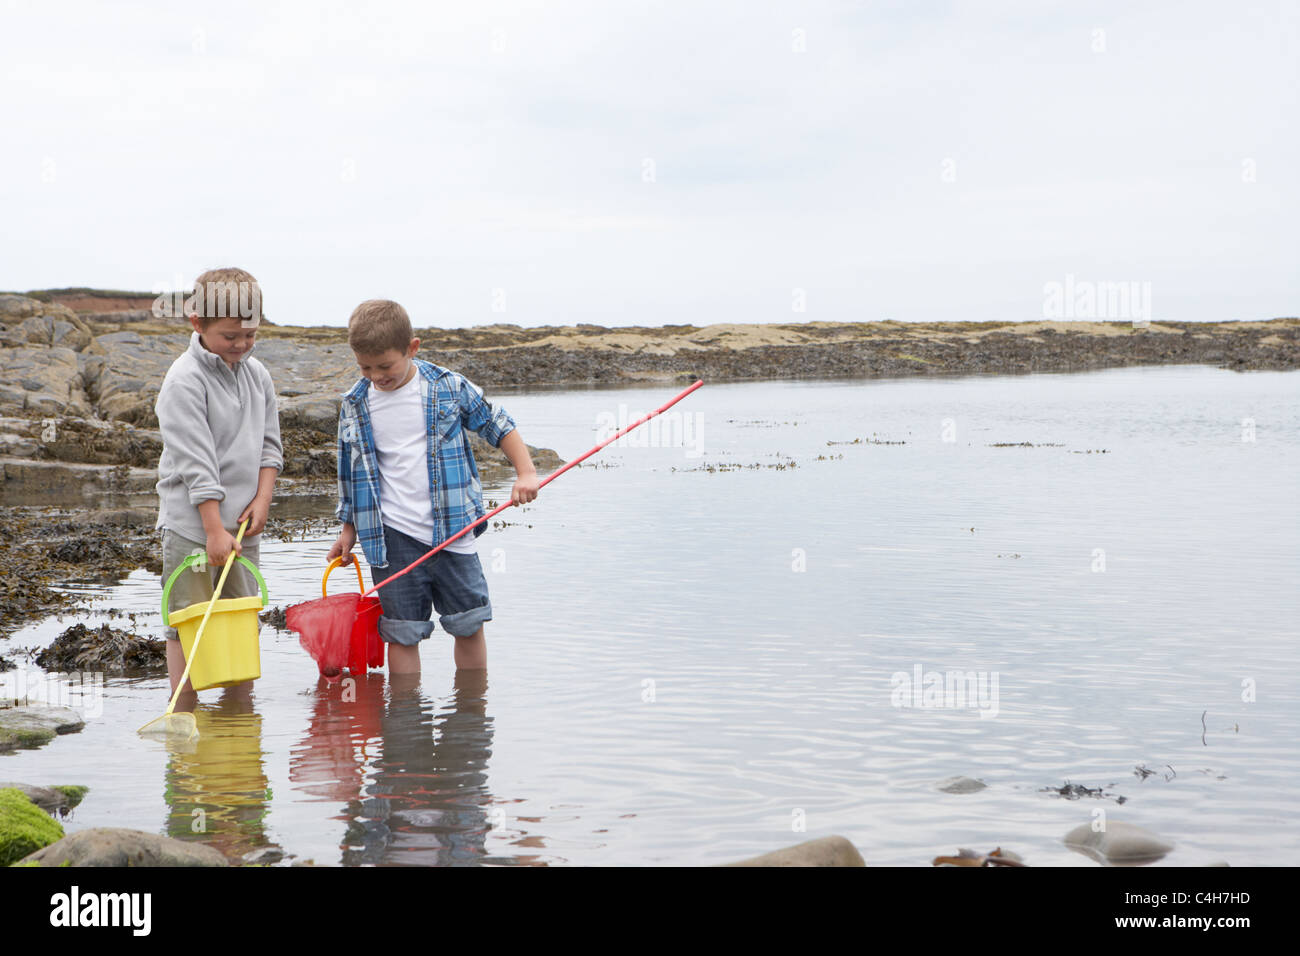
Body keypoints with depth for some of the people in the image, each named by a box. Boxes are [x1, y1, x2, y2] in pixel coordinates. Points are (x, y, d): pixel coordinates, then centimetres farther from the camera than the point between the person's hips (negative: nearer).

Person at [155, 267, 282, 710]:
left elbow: (269, 444, 13)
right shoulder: (184, 380, -13)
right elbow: (196, 463, -17)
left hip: (243, 522, 6)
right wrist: (215, 530, -21)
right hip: (191, 524, -6)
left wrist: (262, 500, -3)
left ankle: (241, 708, 20)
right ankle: (184, 714, 5)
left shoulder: (257, 375, 8)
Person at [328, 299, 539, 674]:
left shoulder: (449, 387, -3)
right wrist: (349, 528, 17)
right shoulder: (354, 405, 3)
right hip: (393, 538, 0)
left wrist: (525, 473, -5)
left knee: (469, 625, 7)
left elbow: (498, 426, 7)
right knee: (402, 633, 0)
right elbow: (351, 470, 15)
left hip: (453, 529, 0)